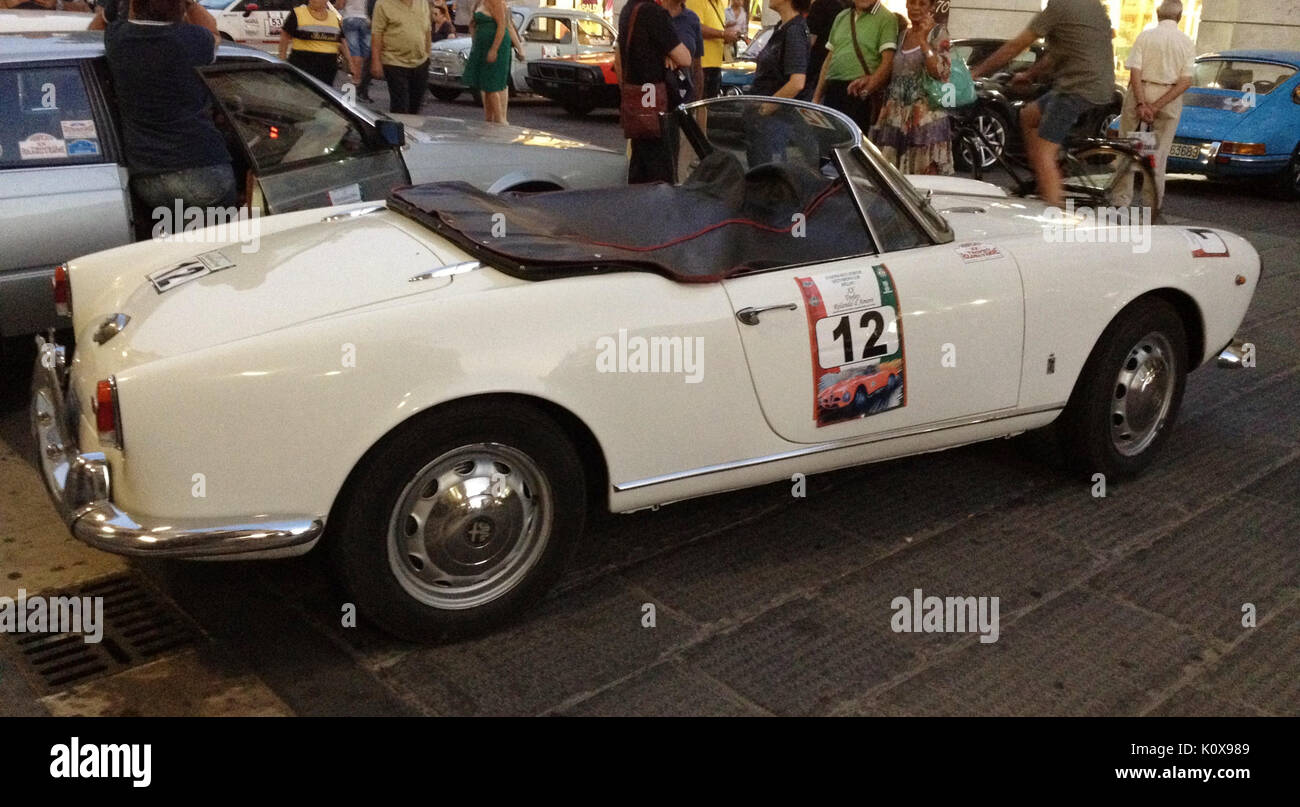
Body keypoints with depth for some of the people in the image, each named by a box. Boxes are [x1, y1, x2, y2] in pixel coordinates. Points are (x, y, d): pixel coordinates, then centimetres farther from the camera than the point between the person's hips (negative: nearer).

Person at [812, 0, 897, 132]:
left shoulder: (886, 18, -1)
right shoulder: (841, 17, 19)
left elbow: (888, 61, -12)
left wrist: (867, 89, -28)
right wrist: (817, 96, 15)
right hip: (832, 90, 6)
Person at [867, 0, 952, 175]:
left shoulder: (938, 33, -2)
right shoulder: (902, 35, 16)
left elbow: (941, 72, -15)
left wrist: (923, 40, -17)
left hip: (925, 117, -6)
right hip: (896, 116, 6)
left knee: (925, 172, -9)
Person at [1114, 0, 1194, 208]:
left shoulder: (1145, 36, -3)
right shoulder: (1187, 42, 1)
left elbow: (1135, 72, -13)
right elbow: (1185, 82, -8)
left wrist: (1141, 103, -15)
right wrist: (1157, 106, -12)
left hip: (1140, 93, -2)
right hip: (1169, 98, 2)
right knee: (1159, 153, 8)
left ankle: (1122, 200, 6)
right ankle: (1154, 203, 12)